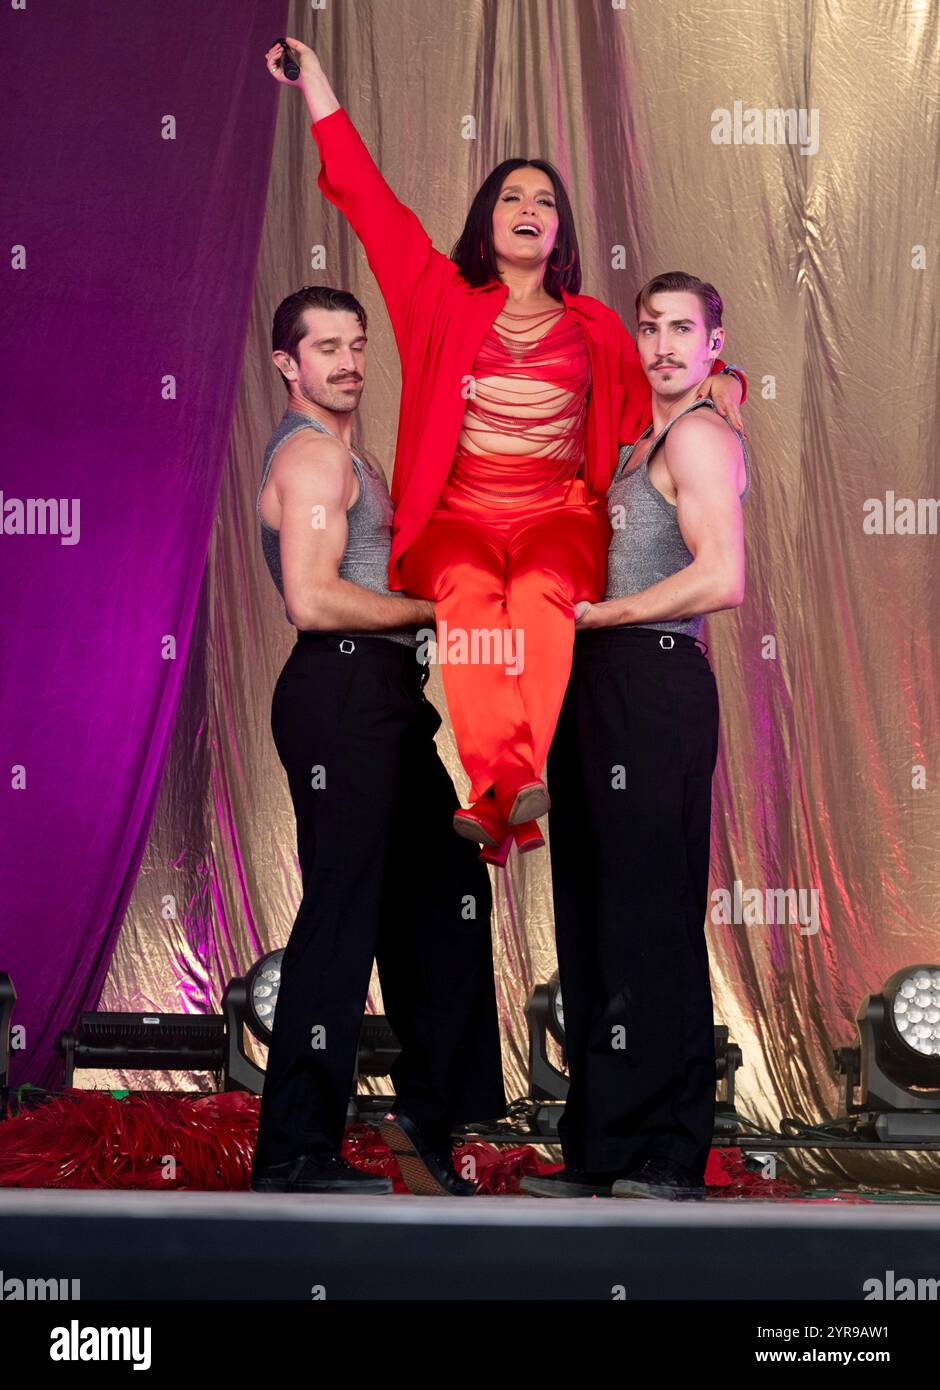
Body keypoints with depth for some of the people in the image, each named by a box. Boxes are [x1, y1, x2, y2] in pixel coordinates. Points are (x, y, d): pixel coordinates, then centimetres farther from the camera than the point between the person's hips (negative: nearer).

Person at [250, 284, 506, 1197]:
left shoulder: (336, 452, 23)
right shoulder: (314, 452, -11)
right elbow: (313, 601, -22)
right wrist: (434, 608, -12)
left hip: (378, 696, 11)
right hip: (341, 694, -11)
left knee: (441, 894, 14)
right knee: (341, 914, -8)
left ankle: (426, 1113, 24)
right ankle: (295, 1152, -2)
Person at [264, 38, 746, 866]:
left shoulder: (595, 327, 17)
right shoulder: (447, 301, 14)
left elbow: (647, 412, 22)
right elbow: (367, 201, 14)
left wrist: (717, 381, 1)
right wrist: (316, 86, 15)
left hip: (560, 511, 0)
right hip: (456, 514, 0)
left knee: (539, 593, -34)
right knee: (469, 593, -34)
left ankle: (500, 797, -48)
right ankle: (514, 799, -47)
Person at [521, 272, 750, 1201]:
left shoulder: (700, 436, -5)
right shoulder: (640, 443, 23)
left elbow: (721, 580, -18)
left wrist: (592, 613, -11)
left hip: (655, 681, -10)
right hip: (598, 686, 10)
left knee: (649, 921, -7)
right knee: (593, 919, 10)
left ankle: (666, 1159, 0)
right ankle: (600, 1153, 17)